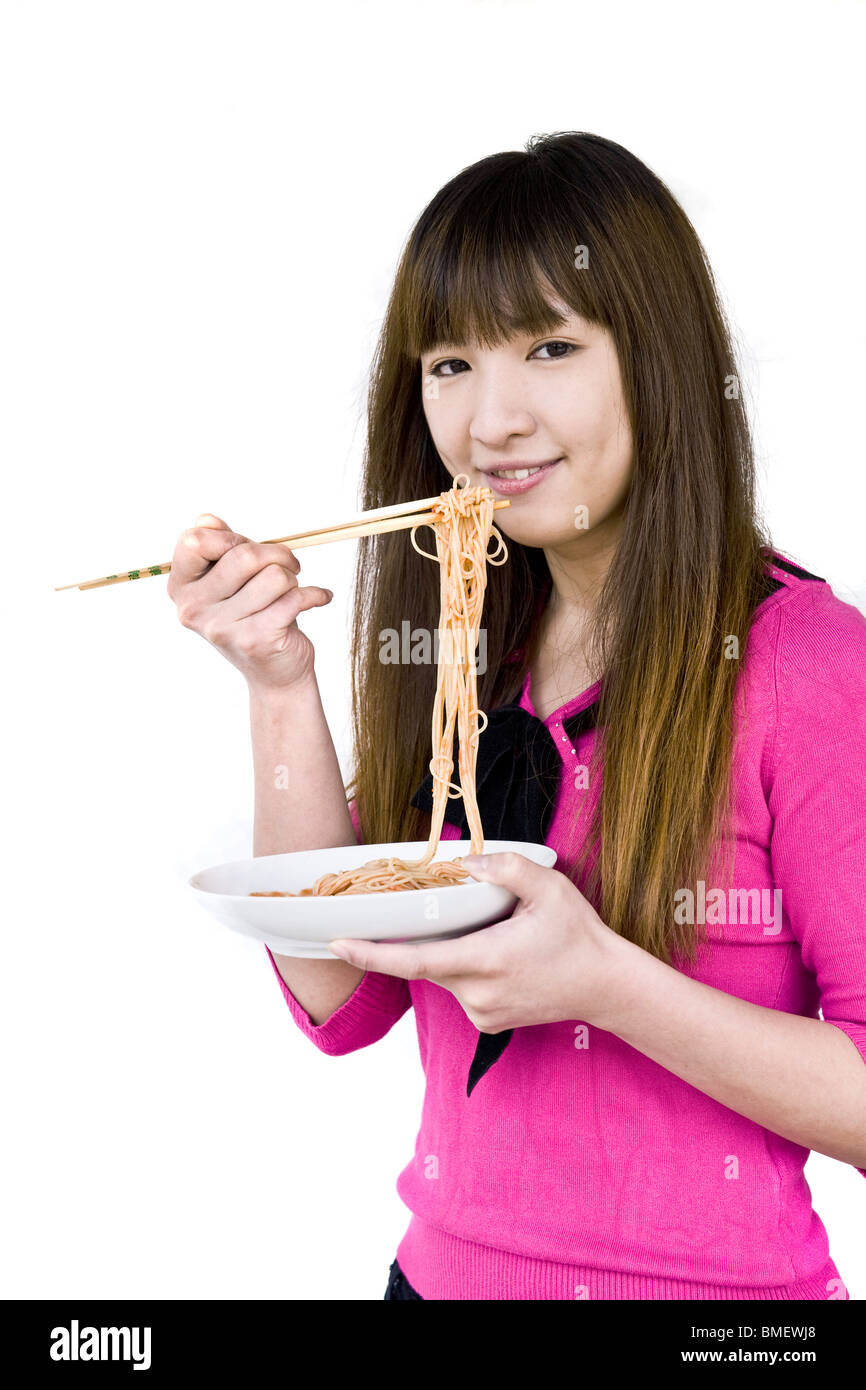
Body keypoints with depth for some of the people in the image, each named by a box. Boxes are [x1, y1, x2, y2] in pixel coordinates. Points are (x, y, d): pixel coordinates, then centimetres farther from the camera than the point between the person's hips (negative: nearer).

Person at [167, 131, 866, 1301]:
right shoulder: (466, 644, -1)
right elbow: (342, 1002, -3)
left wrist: (600, 979, -29)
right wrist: (281, 689, -12)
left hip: (715, 1277, -5)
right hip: (445, 1264, 5)